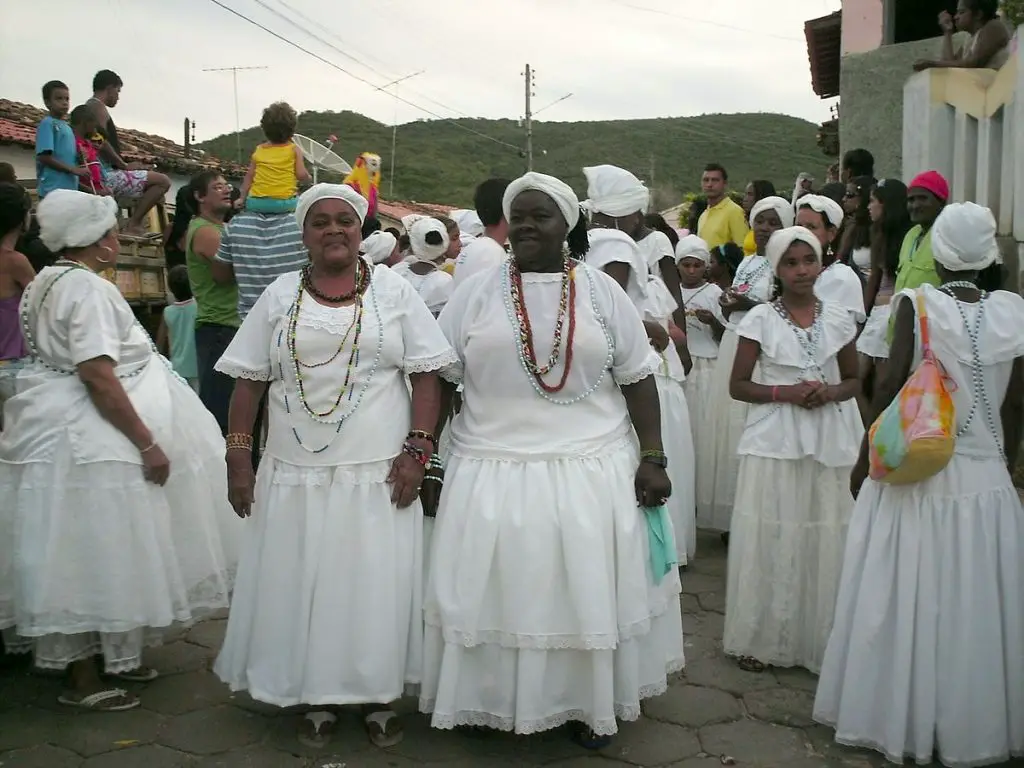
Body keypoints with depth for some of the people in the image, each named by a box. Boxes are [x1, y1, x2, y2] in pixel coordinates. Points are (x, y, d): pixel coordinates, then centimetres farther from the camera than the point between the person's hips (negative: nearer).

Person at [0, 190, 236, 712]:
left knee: (81, 556, 17)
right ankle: (85, 680, 9)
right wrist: (149, 443, -21)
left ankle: (100, 655, 30)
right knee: (92, 556, -1)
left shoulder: (45, 282, 13)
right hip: (87, 440, -10)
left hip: (54, 427, 10)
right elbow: (99, 377, -24)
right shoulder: (87, 288, -18)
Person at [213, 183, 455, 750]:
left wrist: (417, 450, -10)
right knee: (301, 582, 7)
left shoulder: (394, 290, 3)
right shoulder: (279, 296, 8)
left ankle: (377, 695, 21)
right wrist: (239, 457, 0)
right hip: (296, 473, 2)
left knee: (376, 584, 3)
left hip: (379, 471, -1)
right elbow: (248, 380, 8)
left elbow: (426, 376, 0)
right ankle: (315, 696, 24)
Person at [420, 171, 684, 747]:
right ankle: (496, 703, 25)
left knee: (588, 592, 8)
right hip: (496, 472, 0)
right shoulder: (476, 293, 2)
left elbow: (637, 379, 3)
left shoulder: (601, 291, 2)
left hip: (591, 471, 0)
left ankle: (591, 703, 27)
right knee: (504, 592, 6)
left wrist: (652, 457, -3)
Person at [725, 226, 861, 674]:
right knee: (771, 539, 1)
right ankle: (760, 638, 15)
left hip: (829, 443, 2)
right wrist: (785, 392, -14)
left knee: (824, 541, 4)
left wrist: (830, 392, -8)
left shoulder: (838, 318, 6)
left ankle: (819, 639, 19)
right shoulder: (760, 319, -1)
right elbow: (738, 385, 0)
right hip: (775, 443, -2)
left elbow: (854, 380, 14)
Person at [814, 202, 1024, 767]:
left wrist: (864, 460, -2)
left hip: (914, 474, -2)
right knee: (974, 602, 12)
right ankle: (974, 721, 26)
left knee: (907, 599, 8)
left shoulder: (916, 303, -9)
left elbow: (891, 388, -12)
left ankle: (898, 716, 20)